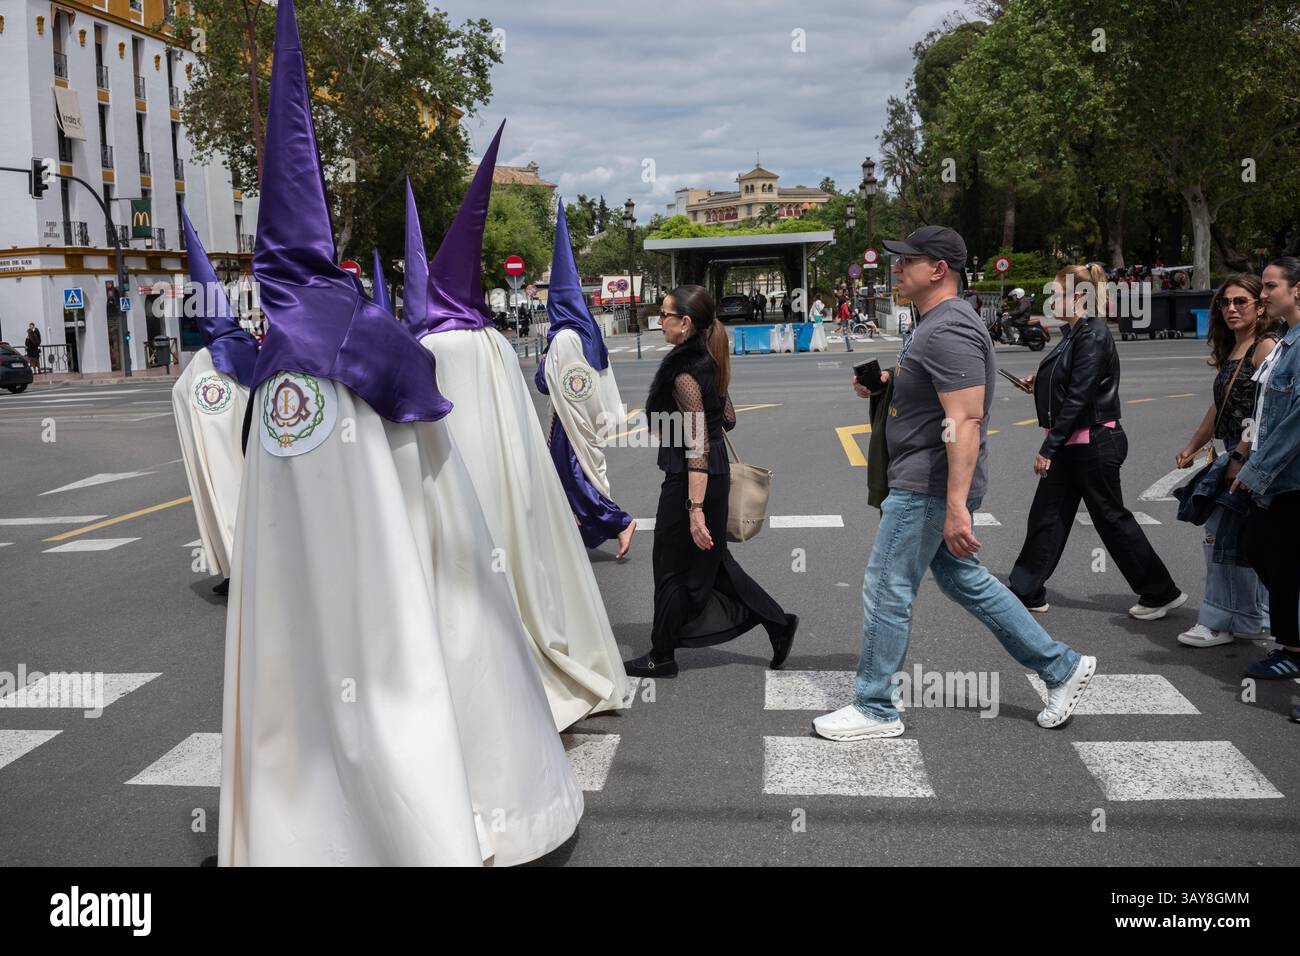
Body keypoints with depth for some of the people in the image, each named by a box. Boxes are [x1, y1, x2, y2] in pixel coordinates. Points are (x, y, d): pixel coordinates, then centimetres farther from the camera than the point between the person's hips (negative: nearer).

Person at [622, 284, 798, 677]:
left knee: (672, 570, 5)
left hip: (689, 479, -9)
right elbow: (728, 419, 13)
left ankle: (662, 657, 20)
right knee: (712, 561, 20)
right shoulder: (711, 361, 5)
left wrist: (695, 508, -25)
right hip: (716, 473, 9)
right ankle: (778, 622, 21)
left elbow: (697, 447, -24)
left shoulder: (684, 372, -21)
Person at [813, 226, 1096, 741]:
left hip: (928, 487, -11)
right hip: (927, 484, 11)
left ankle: (874, 709, 12)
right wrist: (885, 383, 12)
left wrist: (957, 505, -32)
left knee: (886, 591, -1)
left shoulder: (949, 331, -20)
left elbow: (965, 420, -27)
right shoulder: (934, 322, 14)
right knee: (966, 580, 19)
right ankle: (1062, 667, 26)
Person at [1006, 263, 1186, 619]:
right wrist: (1040, 381, 6)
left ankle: (1163, 593, 15)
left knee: (1111, 517, 2)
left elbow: (1078, 398, -22)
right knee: (1046, 516, 9)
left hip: (1093, 442, -9)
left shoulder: (1092, 336, -18)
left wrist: (1048, 448, -22)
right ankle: (1027, 591, 16)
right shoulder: (1075, 333, 11)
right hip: (1070, 444, 9)